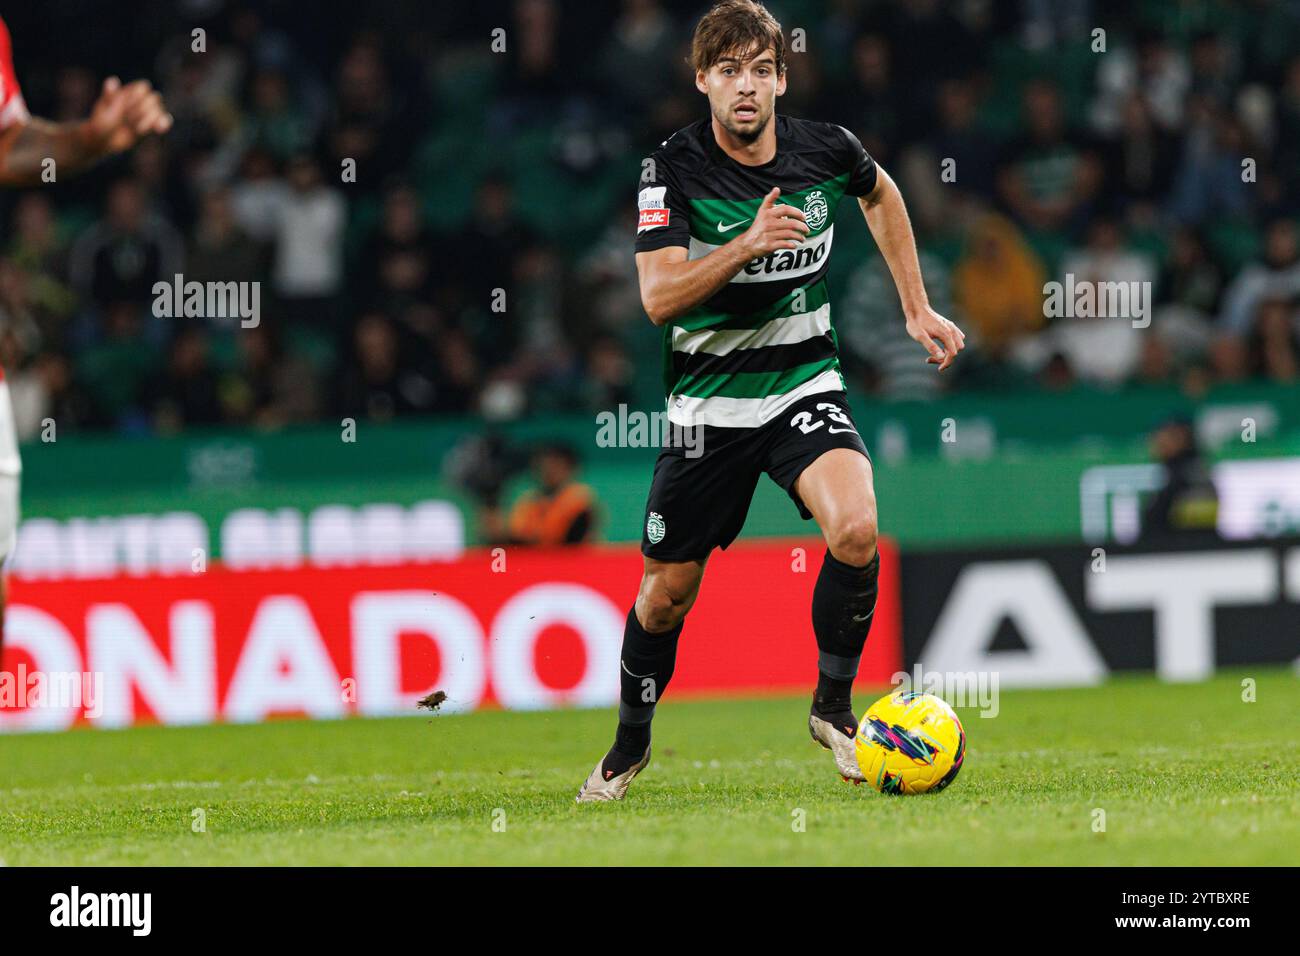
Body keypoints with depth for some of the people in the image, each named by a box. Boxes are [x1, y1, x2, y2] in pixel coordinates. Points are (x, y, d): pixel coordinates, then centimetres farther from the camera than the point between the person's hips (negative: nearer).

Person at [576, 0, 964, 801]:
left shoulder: (827, 151, -6)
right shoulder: (674, 169, -13)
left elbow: (882, 195, 19)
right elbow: (659, 297, -23)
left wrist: (917, 309, 16)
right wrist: (747, 245, -36)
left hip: (805, 384, 1)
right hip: (709, 398, -1)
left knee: (855, 529, -26)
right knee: (668, 592, 5)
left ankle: (833, 706, -4)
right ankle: (630, 746, 31)